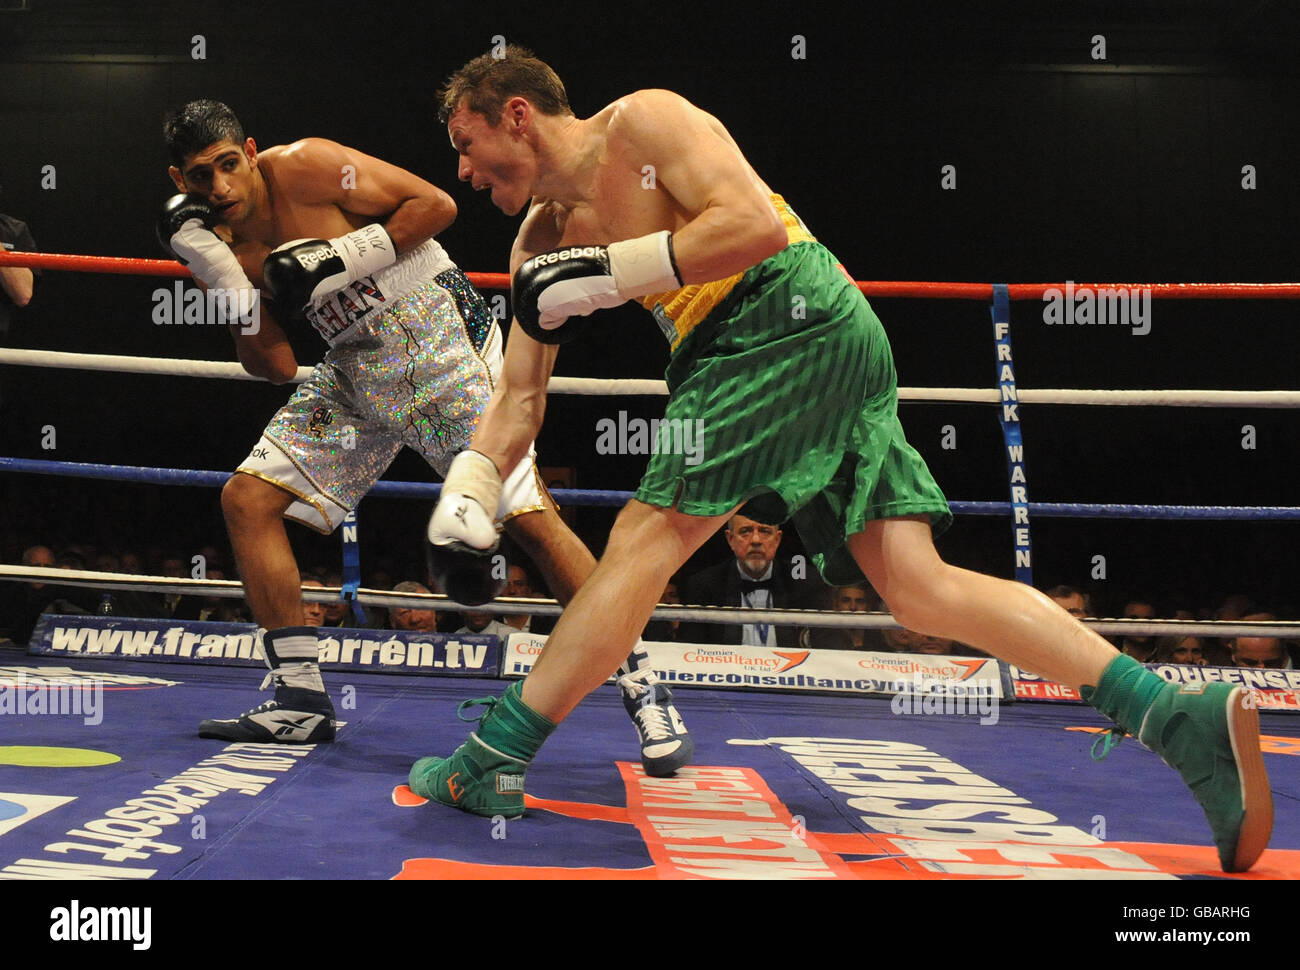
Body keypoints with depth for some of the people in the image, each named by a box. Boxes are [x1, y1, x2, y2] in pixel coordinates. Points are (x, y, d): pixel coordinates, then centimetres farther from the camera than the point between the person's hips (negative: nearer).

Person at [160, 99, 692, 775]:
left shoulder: (304, 166, -13)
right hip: (355, 370, 7)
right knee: (246, 498, -1)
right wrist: (221, 279, -10)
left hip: (435, 336, -7)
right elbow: (277, 367, 0)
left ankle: (643, 691, -5)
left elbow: (435, 204, -13)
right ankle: (300, 699, 7)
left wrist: (340, 258, -20)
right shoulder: (226, 243, 5)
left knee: (528, 517, -16)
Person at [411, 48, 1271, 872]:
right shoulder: (541, 241, 23)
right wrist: (466, 496, 5)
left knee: (647, 536, -10)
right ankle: (1184, 717, -6)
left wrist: (608, 272, -15)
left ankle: (491, 763, -5)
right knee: (920, 589, -2)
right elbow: (519, 398, 20)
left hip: (794, 314, -9)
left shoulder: (641, 121, -2)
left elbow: (754, 224, -16)